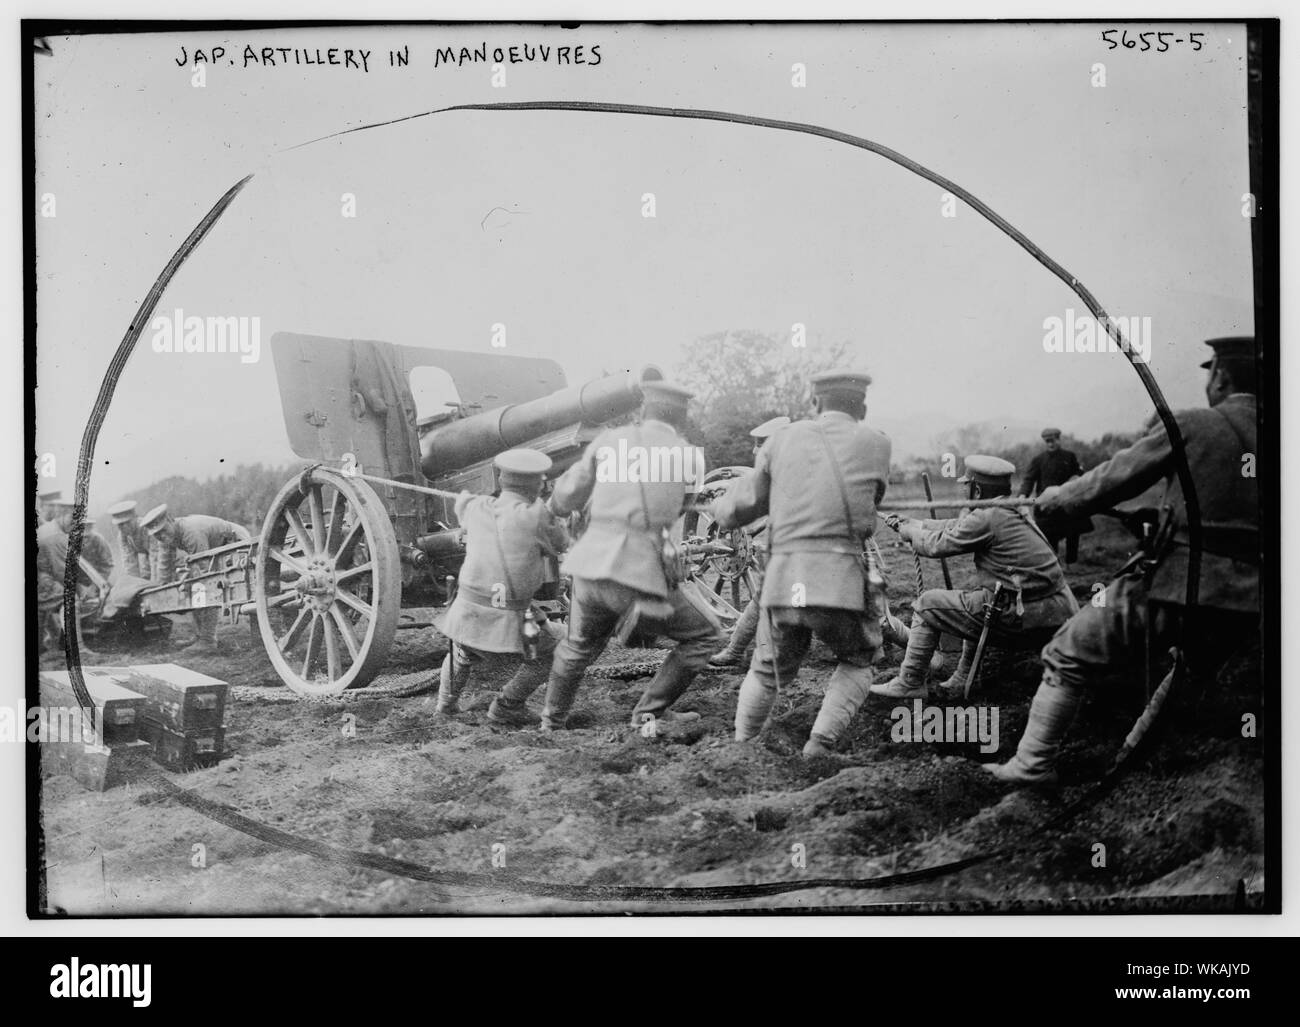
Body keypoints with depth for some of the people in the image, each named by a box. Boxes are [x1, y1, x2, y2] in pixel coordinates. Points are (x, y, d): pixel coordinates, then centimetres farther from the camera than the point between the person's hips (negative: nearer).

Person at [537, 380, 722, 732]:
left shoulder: (609, 440, 9)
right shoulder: (691, 456, 6)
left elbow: (565, 498, 16)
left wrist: (555, 506, 38)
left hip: (590, 569, 4)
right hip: (640, 579, -4)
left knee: (579, 646, 31)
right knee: (705, 635, 17)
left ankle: (552, 721, 45)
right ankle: (650, 712, 13)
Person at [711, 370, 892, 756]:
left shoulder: (783, 439, 13)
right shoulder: (875, 443, 9)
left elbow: (742, 507, 18)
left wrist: (720, 507, 40)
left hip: (782, 580, 2)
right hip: (841, 580, -2)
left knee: (767, 673, 25)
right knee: (856, 664, 24)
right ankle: (819, 747, 8)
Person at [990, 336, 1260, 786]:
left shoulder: (1191, 427, -7)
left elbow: (1114, 478, -1)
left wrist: (1056, 498, 15)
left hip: (1176, 584, -4)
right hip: (1245, 602, 5)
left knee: (1069, 656, 9)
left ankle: (1033, 764, 11)